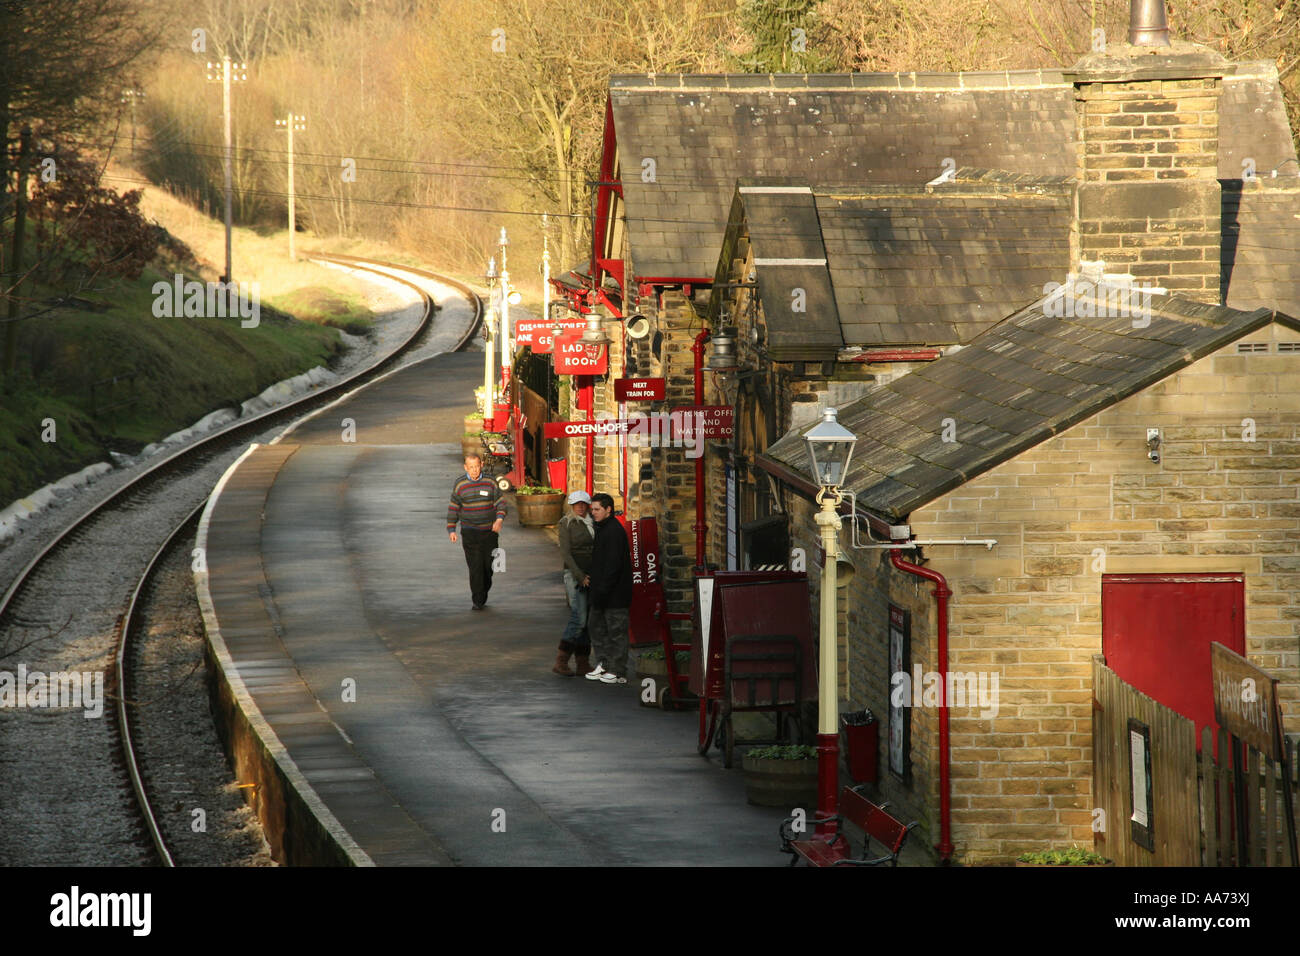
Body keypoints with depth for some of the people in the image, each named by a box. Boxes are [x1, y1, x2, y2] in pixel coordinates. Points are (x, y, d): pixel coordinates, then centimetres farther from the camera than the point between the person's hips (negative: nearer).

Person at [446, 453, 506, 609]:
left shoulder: (490, 482, 2)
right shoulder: (460, 485, 0)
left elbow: (500, 502, 4)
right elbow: (453, 508, 6)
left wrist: (499, 519, -14)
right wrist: (451, 529, 2)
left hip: (489, 531, 2)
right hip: (469, 532, -2)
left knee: (488, 565, 6)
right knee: (475, 567, -10)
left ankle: (484, 593, 27)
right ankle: (477, 601, -8)